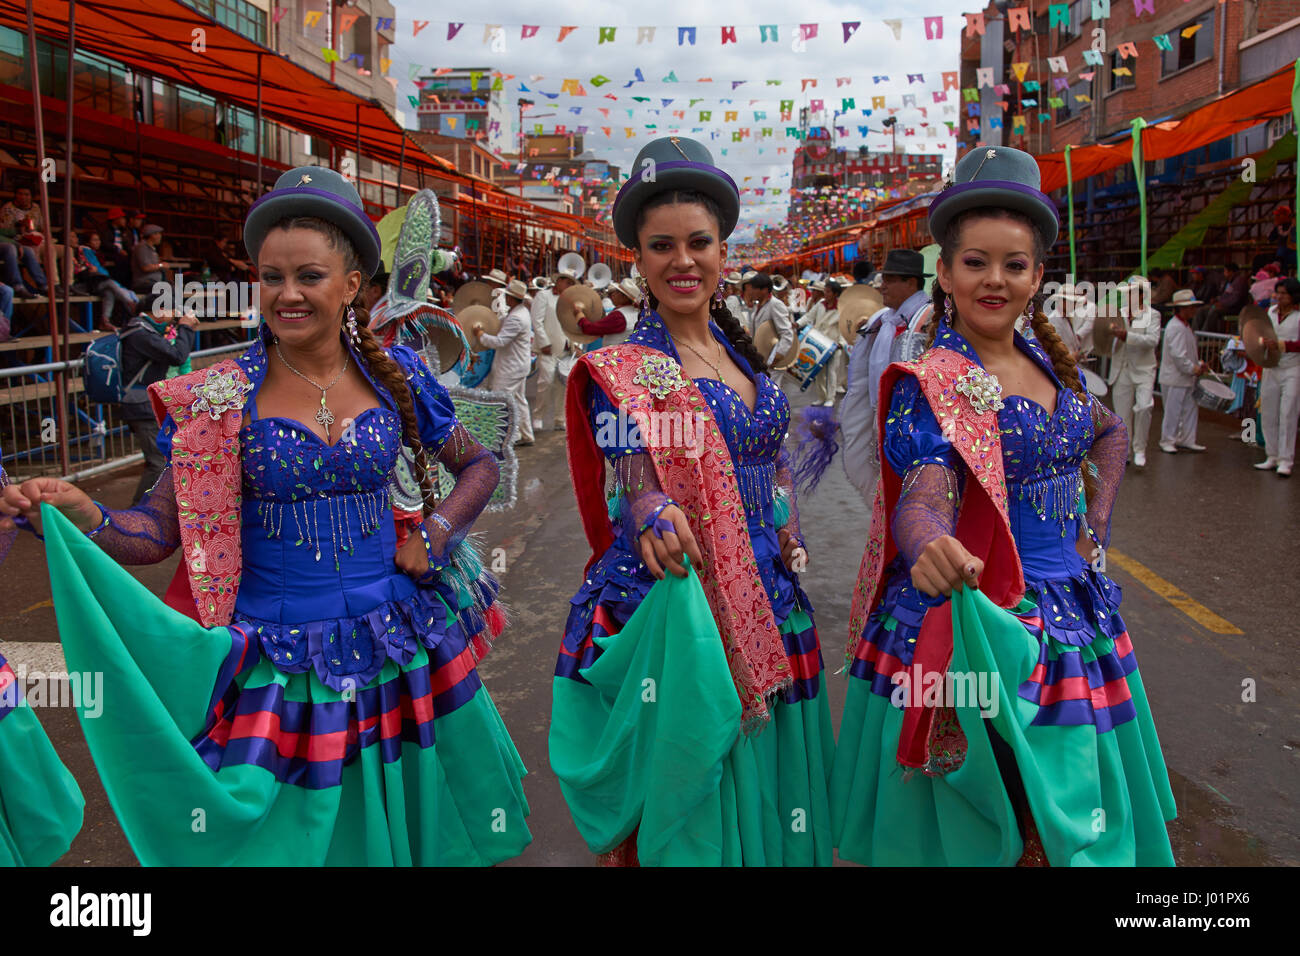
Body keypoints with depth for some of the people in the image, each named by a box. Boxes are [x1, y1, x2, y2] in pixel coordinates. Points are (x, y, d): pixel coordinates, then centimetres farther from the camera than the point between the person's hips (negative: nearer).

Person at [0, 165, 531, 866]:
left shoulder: (394, 376, 0)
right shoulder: (222, 398, -6)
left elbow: (479, 466, 12)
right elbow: (160, 528, -8)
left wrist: (435, 534, -3)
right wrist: (82, 519, -26)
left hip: (397, 646, 2)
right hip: (277, 669, -2)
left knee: (409, 826, 16)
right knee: (284, 835, 8)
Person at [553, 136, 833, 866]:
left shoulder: (743, 355, 12)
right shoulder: (621, 371, -6)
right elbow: (634, 481, -20)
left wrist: (792, 544, 14)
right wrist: (656, 516, -40)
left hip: (770, 609, 6)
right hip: (667, 607, -6)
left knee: (767, 797, 13)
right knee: (686, 815, 1)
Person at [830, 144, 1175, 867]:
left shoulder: (1050, 365, 7)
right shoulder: (929, 384, -13)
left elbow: (1110, 433, 26)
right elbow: (923, 497, -29)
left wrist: (1095, 526, 13)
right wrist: (933, 551, -51)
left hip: (1075, 615, 7)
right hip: (976, 618, -7)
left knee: (1068, 820, 18)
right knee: (978, 828, 3)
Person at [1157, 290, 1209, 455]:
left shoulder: (1185, 326, 15)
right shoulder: (1175, 328, -18)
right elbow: (1178, 355, -23)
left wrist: (1199, 364, 10)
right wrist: (1193, 368, -16)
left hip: (1186, 379, 10)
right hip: (1174, 378, -10)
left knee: (1190, 407, 11)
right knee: (1173, 410, -2)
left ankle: (1186, 440, 18)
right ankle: (1167, 441, 7)